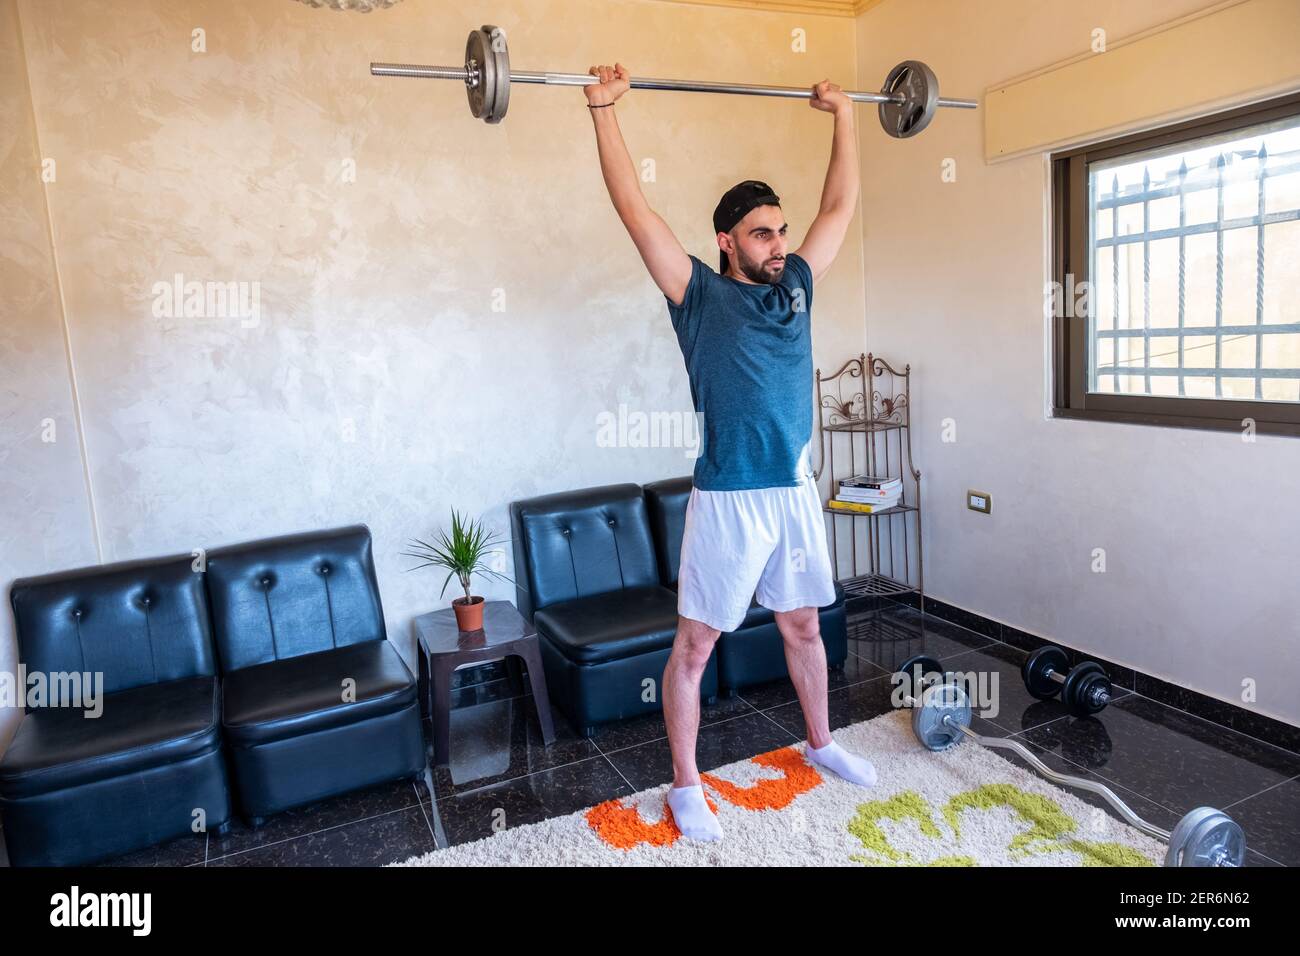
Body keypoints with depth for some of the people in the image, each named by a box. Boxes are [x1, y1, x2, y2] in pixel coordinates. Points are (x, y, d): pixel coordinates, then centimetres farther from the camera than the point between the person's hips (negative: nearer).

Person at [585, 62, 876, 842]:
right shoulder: (700, 294, -4)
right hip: (730, 497, -5)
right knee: (696, 644, 4)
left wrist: (844, 115, 24)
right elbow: (634, 208, -8)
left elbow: (842, 205, 19)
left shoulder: (796, 288, 10)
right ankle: (686, 785, 20)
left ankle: (821, 743, 41)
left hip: (797, 491, 6)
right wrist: (604, 109, -7)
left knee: (803, 626, 20)